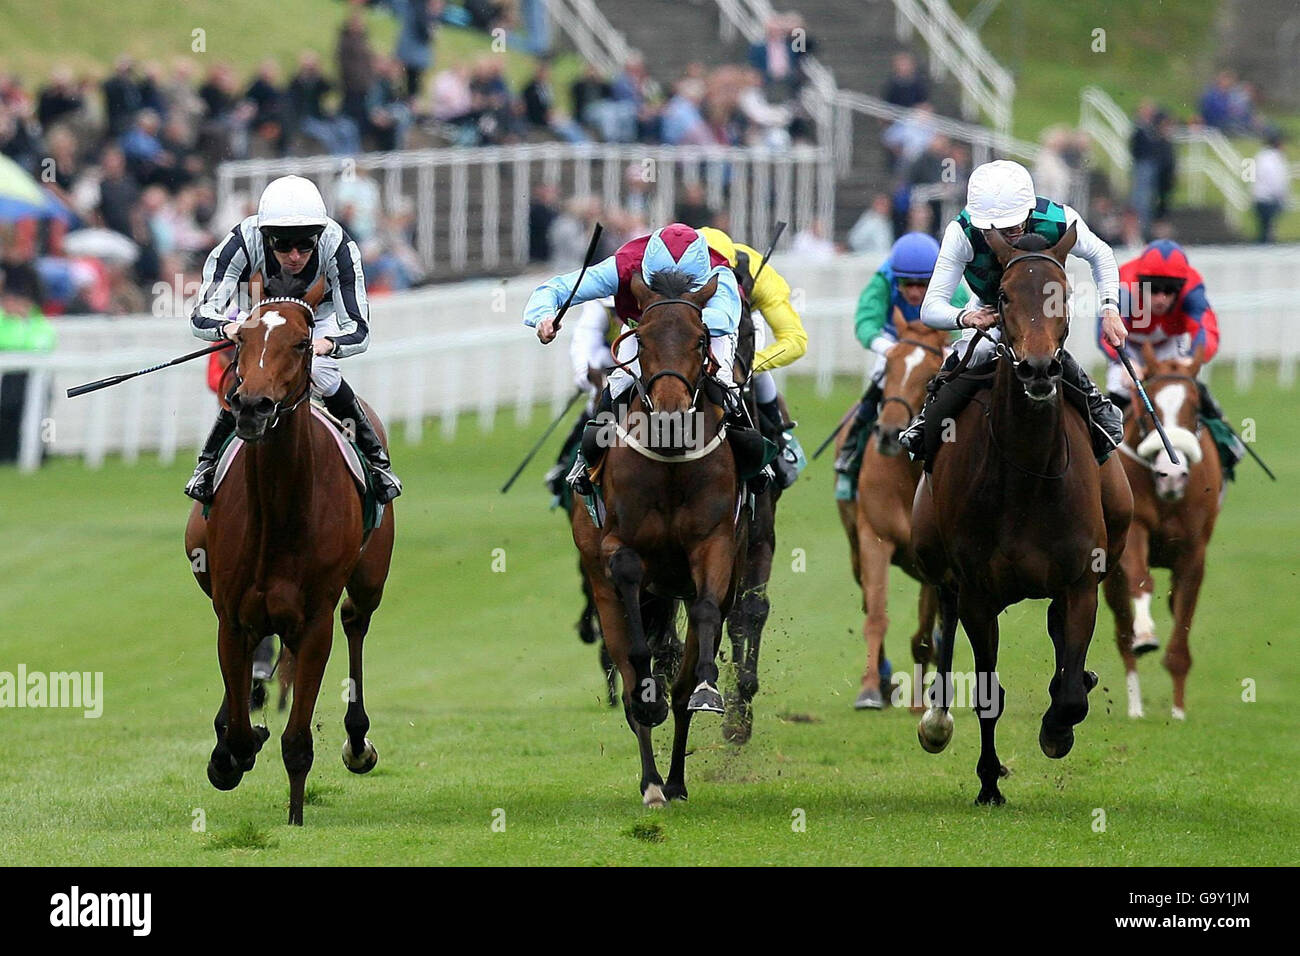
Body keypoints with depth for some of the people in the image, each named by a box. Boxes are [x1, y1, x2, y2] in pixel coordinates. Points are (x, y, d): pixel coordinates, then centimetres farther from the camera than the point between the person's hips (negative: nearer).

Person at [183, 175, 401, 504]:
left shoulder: (337, 246, -38)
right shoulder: (241, 244, -39)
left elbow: (359, 330, -41)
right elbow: (201, 316, -42)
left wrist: (327, 344, -63)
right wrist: (227, 329, -65)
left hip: (320, 315, 0)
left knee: (319, 371, -25)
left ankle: (376, 458, -5)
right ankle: (209, 462, -1)